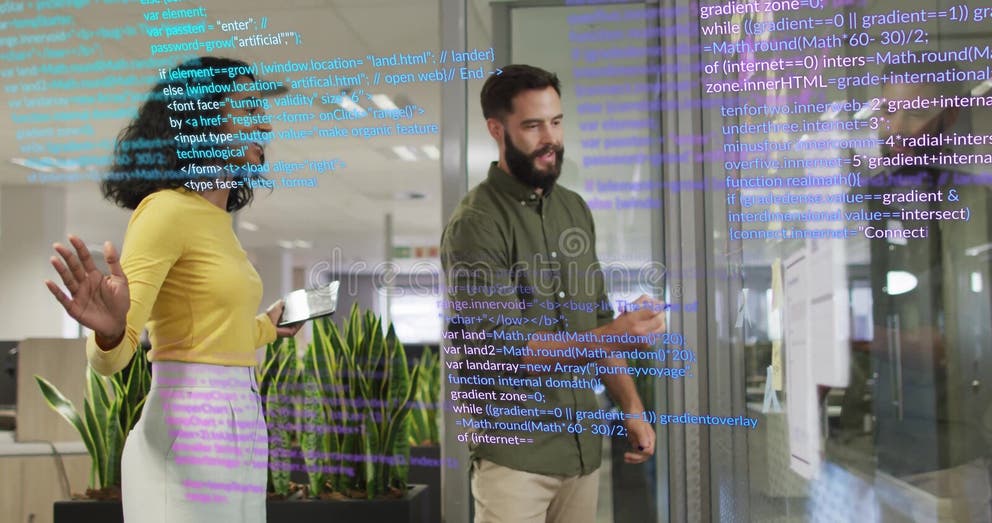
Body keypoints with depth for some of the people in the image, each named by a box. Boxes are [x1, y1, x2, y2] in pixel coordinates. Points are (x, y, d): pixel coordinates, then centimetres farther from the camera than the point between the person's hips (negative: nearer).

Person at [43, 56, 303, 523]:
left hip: (238, 430, 9)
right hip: (191, 432, -9)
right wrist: (109, 331, -39)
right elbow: (112, 356, -16)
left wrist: (266, 327, 38)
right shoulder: (166, 209, -12)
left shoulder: (217, 220, 13)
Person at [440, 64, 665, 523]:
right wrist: (613, 338, -30)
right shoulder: (476, 224, -14)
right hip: (514, 451, -6)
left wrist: (631, 407, 5)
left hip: (583, 443, 6)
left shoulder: (574, 208, 9)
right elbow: (503, 347, -20)